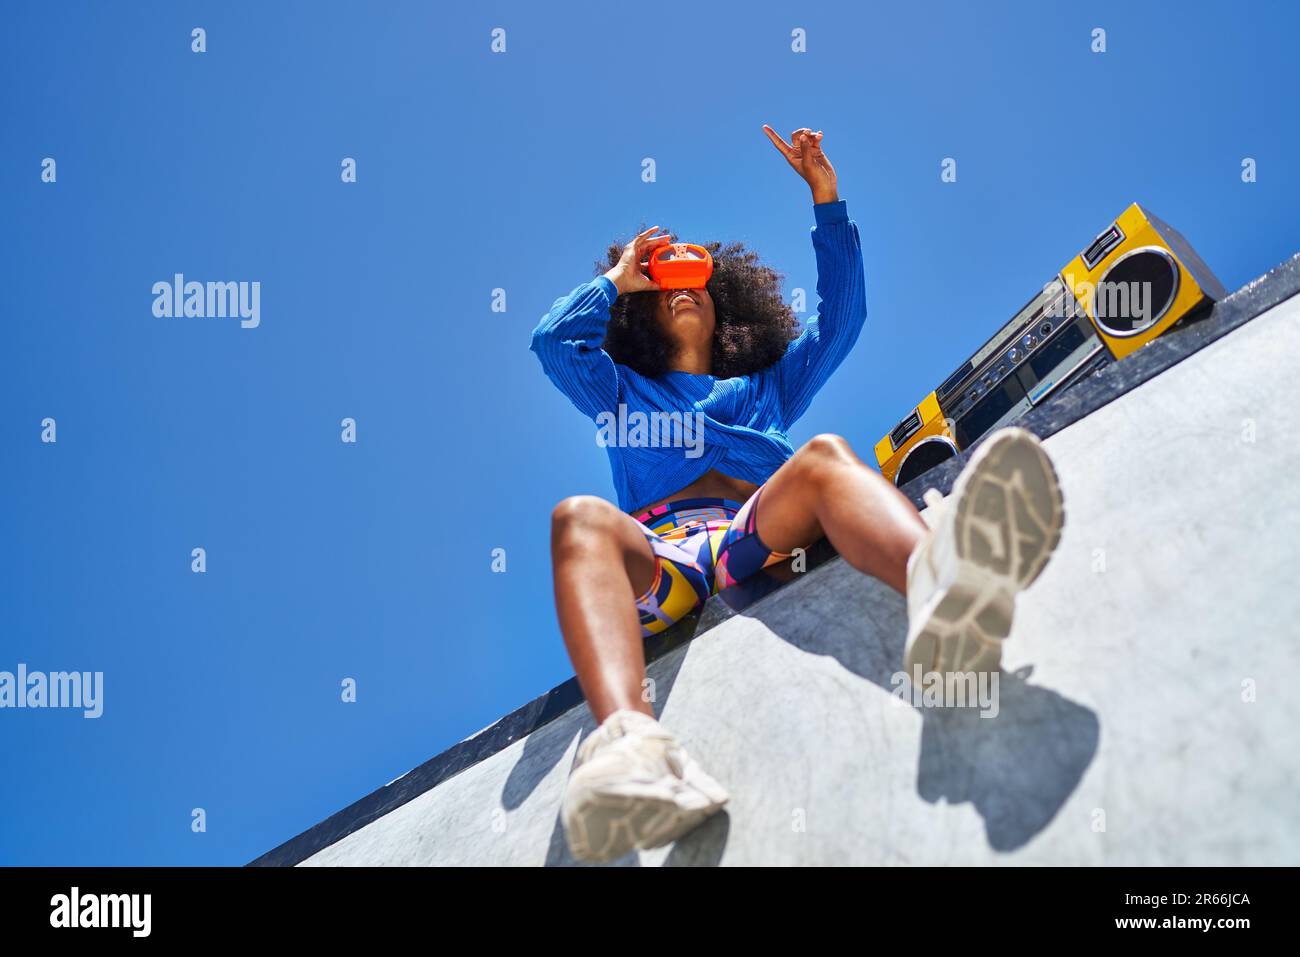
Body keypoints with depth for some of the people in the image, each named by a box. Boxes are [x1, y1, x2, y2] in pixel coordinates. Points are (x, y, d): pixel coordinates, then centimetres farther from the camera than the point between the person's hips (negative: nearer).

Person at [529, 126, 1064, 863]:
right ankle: (629, 740, -69)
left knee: (826, 457, -32)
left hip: (761, 531, 1)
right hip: (656, 548, -1)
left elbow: (842, 316, 33)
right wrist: (619, 279, 33)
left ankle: (941, 584, -70)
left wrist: (828, 202, 28)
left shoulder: (766, 386, 41)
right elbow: (554, 339, 21)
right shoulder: (622, 393, 38)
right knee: (581, 518, -37)